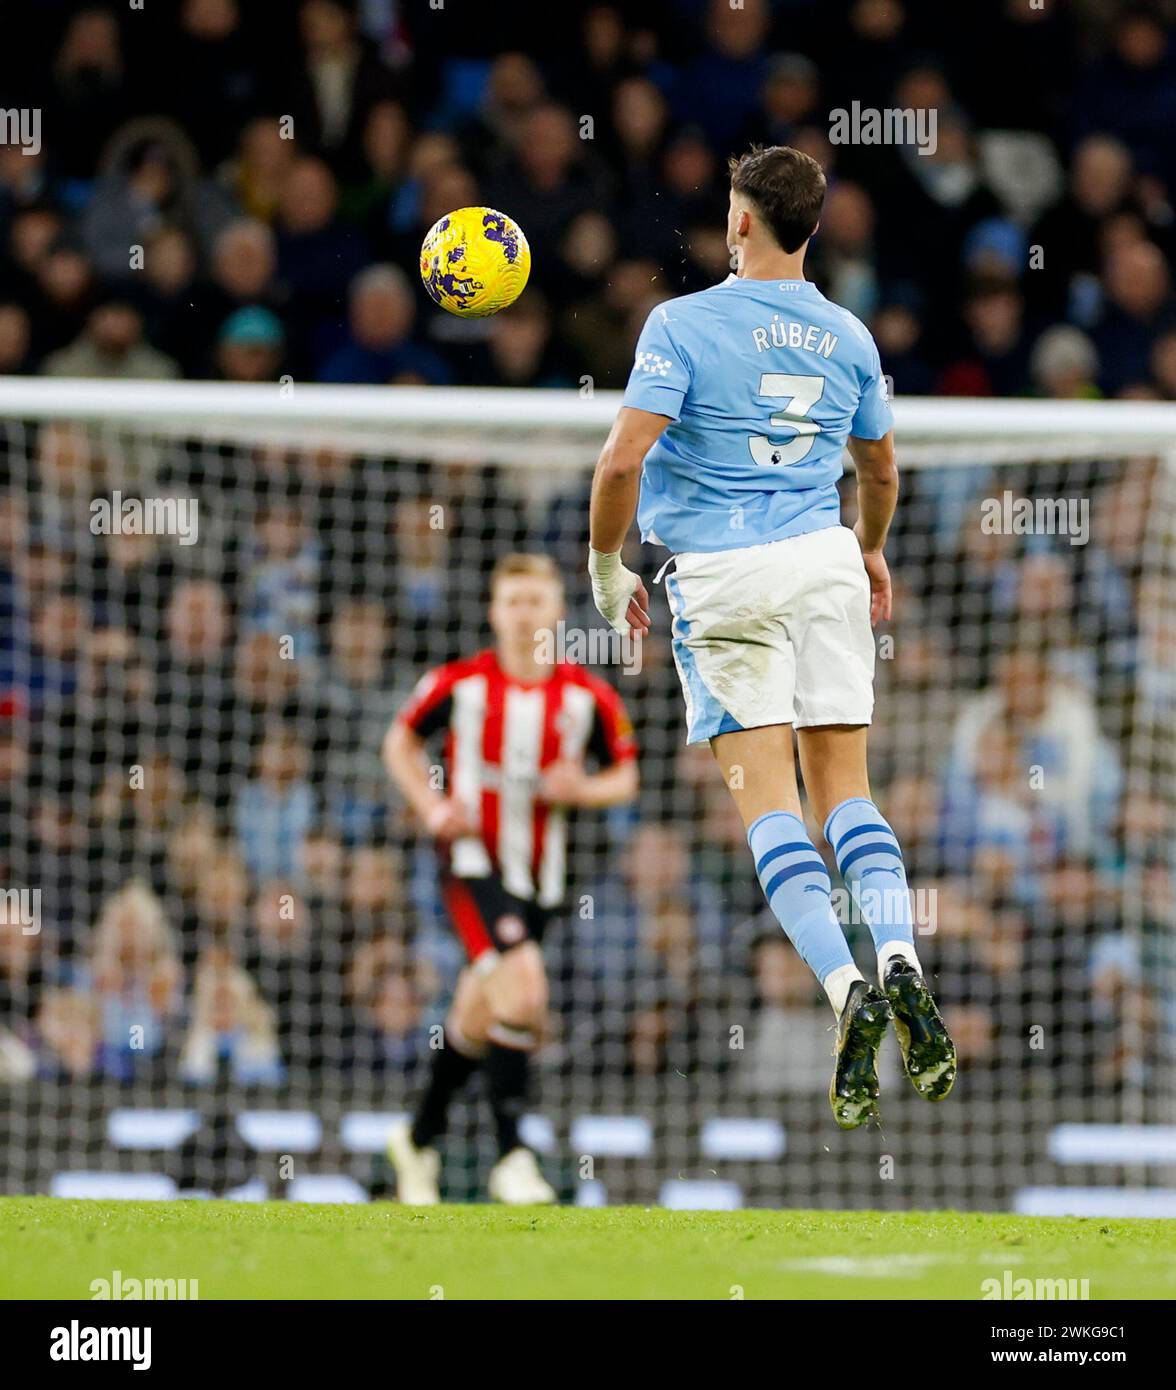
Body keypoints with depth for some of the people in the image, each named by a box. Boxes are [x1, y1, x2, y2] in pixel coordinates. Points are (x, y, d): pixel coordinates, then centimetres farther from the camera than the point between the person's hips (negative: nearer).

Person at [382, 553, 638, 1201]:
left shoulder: (589, 697, 0)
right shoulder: (459, 683, -4)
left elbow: (624, 777, 10)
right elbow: (401, 742, 10)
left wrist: (581, 788, -11)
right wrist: (433, 808, -5)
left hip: (539, 875, 4)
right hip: (474, 861, -4)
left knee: (478, 1016, 13)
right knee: (523, 989, -24)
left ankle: (420, 1137, 34)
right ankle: (511, 1155, -20)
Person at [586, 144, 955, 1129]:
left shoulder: (685, 324, -7)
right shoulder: (847, 336, 9)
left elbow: (624, 458, -14)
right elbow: (881, 468, 23)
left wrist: (606, 566, 1)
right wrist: (872, 551, 42)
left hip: (723, 579, -4)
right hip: (827, 565, 4)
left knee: (770, 801, -5)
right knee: (844, 788, 7)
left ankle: (847, 990, -20)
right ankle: (901, 966, -14)